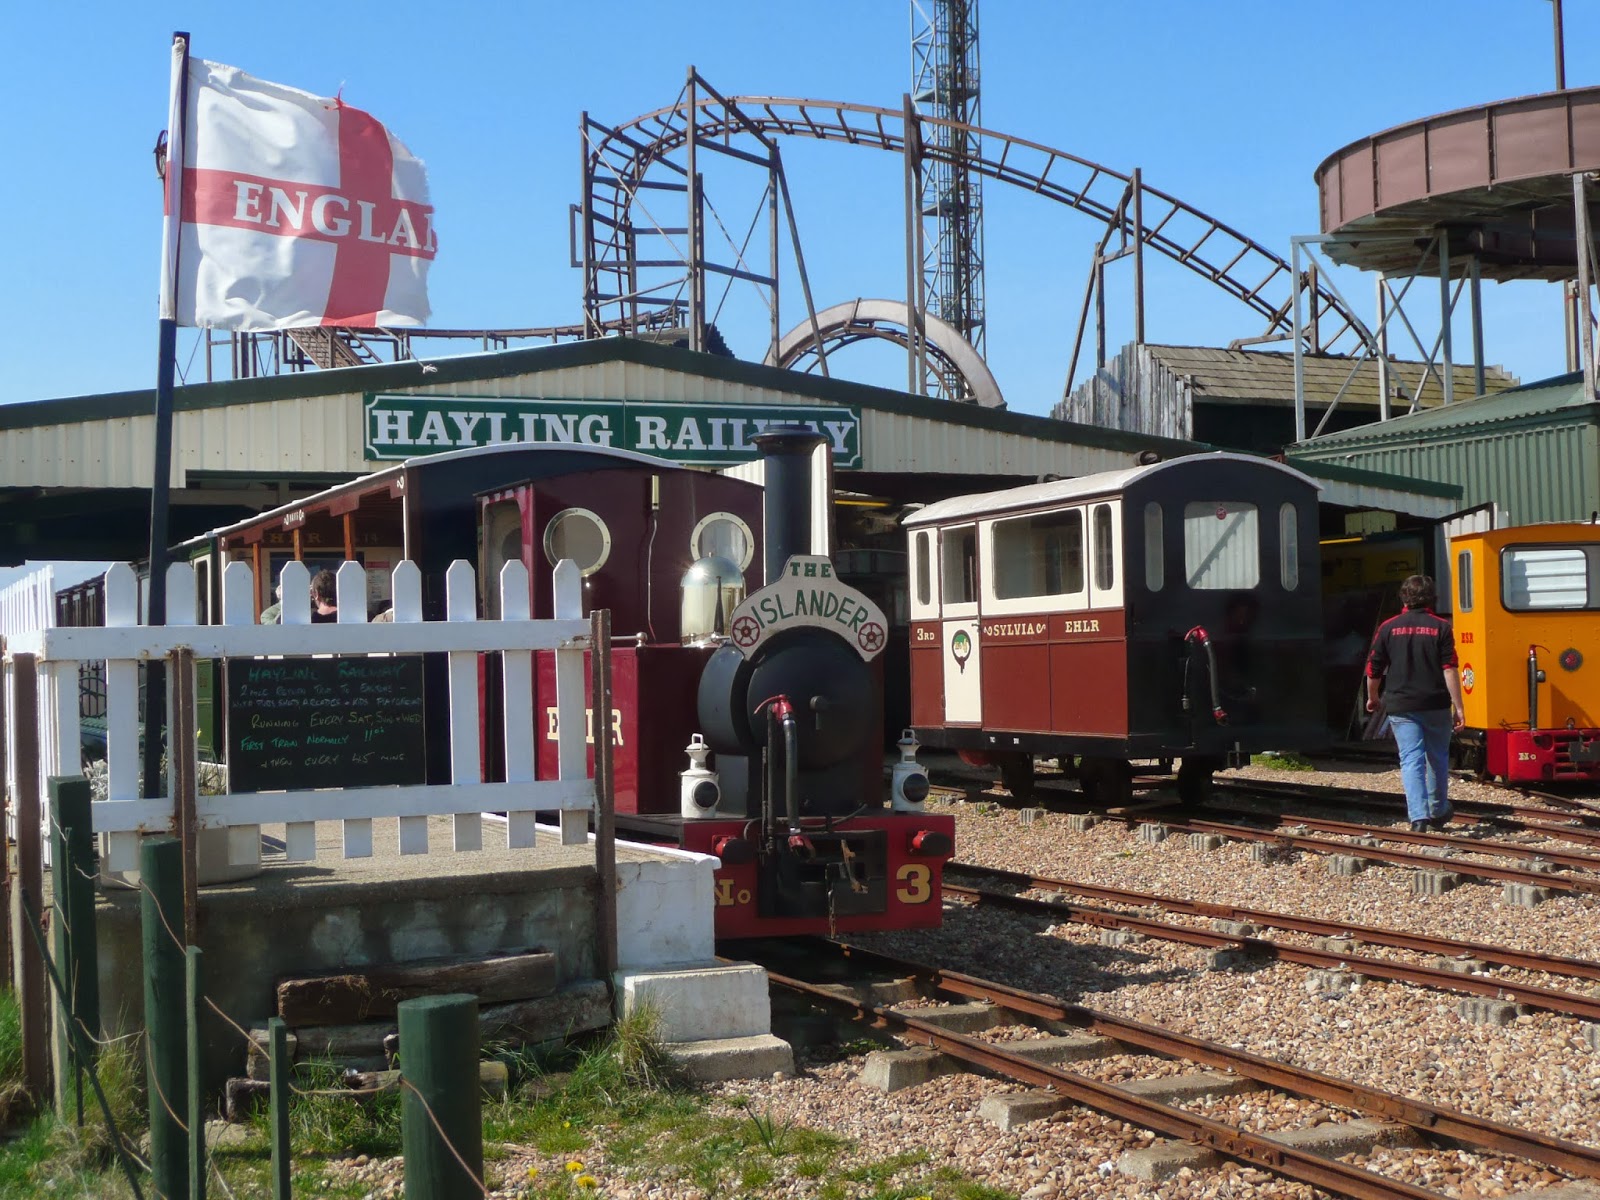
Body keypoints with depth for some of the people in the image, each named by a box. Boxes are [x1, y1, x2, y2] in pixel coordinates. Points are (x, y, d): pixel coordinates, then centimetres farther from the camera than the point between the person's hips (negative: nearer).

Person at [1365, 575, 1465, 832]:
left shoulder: (1388, 628, 0)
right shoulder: (1440, 627, -3)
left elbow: (1373, 669, 4)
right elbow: (1450, 670, -9)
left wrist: (1372, 697, 21)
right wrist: (1458, 707, -6)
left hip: (1401, 706, 0)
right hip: (1436, 705, 0)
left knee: (1411, 759, -1)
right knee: (1437, 758, 17)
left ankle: (1418, 816, -14)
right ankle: (1438, 813, 29)